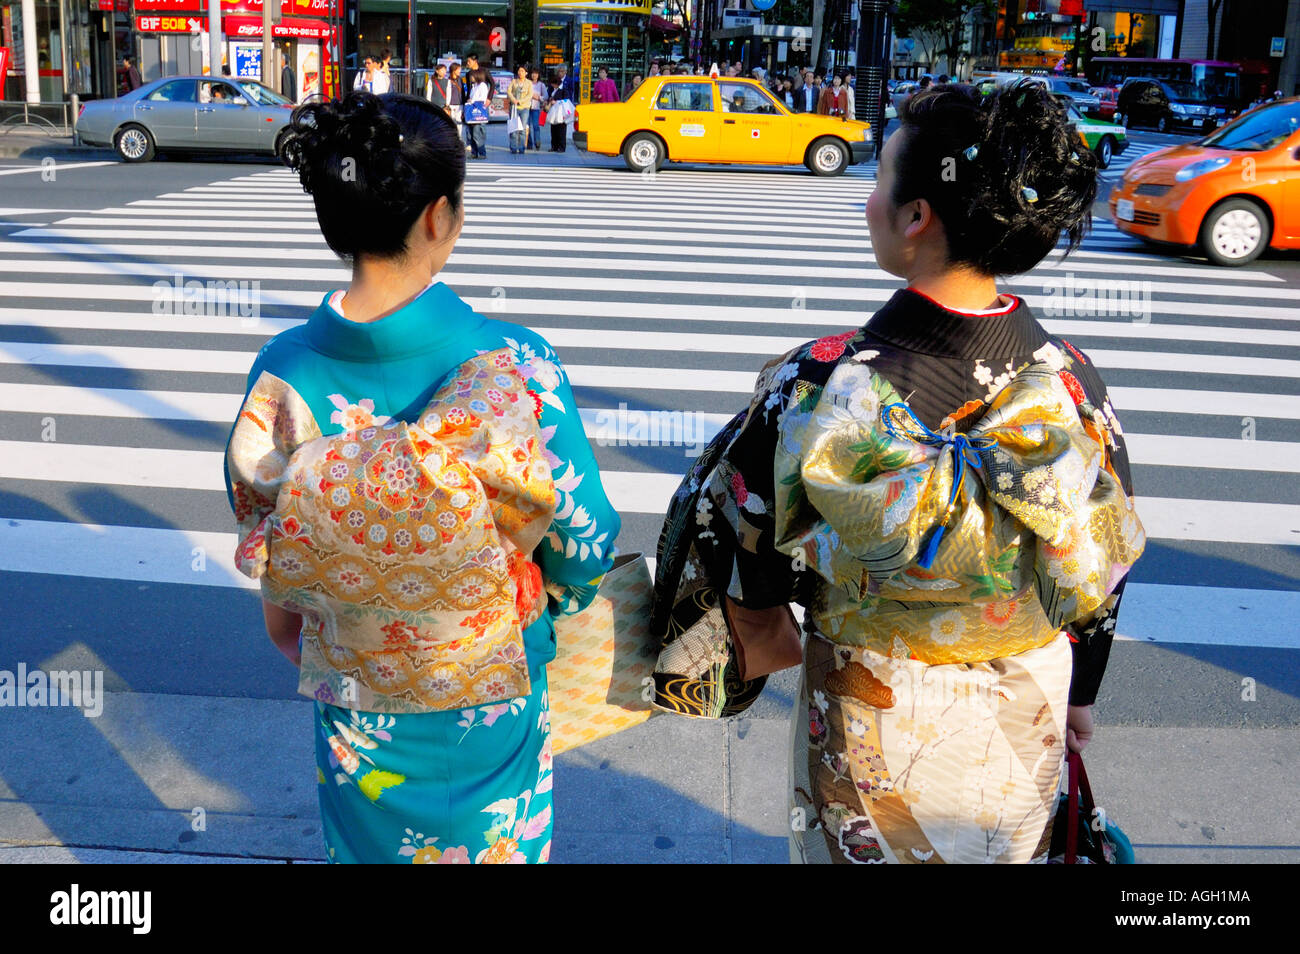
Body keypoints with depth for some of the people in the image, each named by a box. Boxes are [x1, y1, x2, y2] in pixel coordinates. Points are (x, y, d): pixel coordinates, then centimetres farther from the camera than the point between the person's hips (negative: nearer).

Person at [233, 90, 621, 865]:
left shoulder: (283, 374, -17)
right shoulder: (514, 365, -26)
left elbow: (258, 536, -2)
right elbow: (585, 539, -15)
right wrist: (544, 598, 6)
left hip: (352, 693, 3)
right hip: (492, 695, -2)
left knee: (370, 843, 26)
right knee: (495, 844, 24)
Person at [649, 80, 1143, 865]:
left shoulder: (824, 388, -26)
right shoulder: (1074, 383, -15)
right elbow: (1102, 567, -3)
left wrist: (767, 639, 9)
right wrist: (1080, 692, 13)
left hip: (876, 721, -3)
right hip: (1029, 720, 4)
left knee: (859, 850, 22)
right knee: (1005, 849, 27)